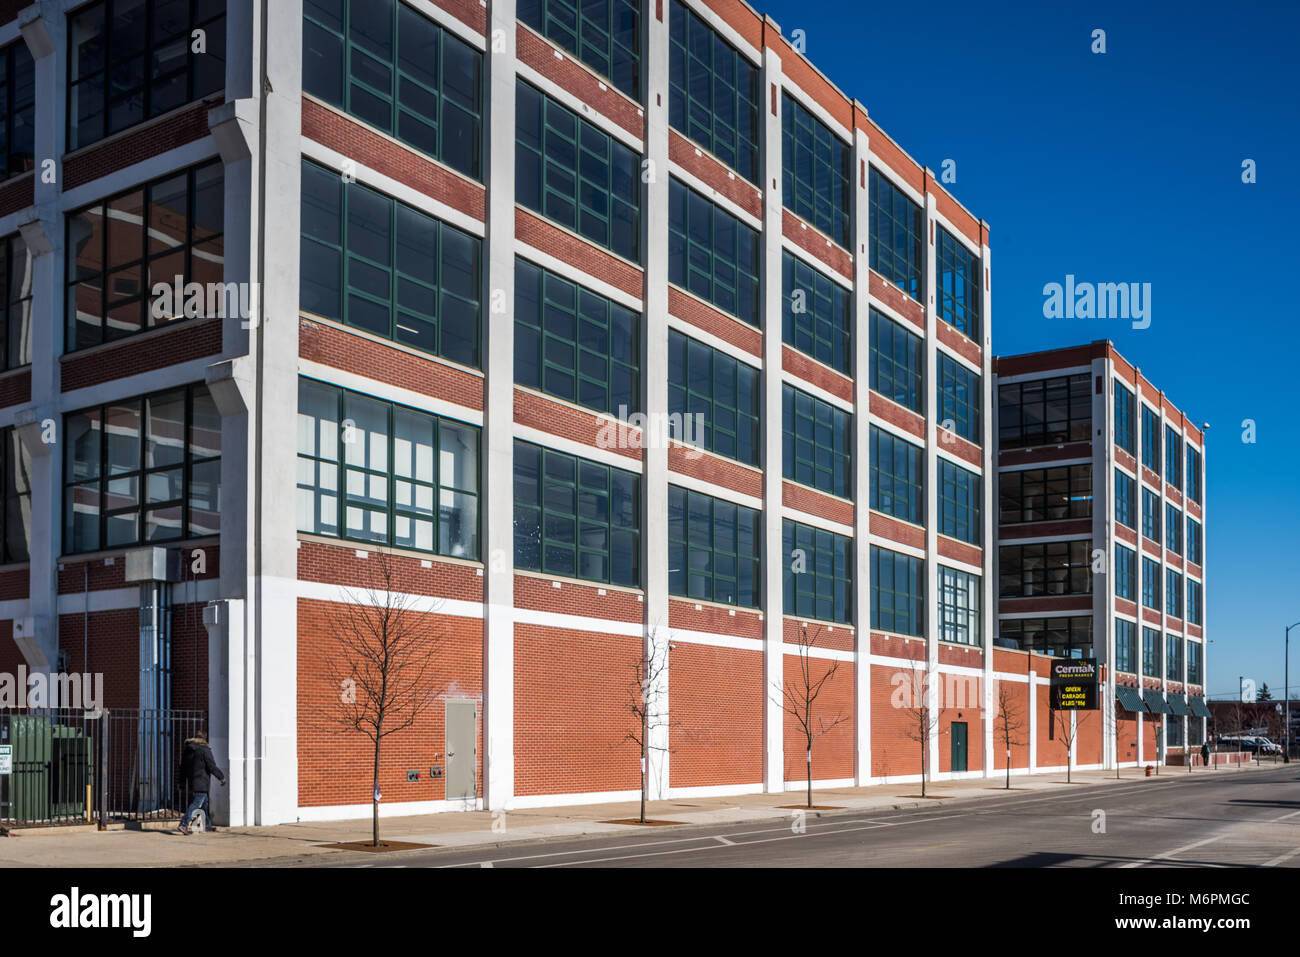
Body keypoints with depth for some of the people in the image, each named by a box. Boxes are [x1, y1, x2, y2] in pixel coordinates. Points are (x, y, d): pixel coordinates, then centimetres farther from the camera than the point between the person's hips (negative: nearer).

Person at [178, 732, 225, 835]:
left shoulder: (188, 750, 11)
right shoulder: (205, 750, -12)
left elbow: (183, 767, 17)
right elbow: (212, 767, -13)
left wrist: (183, 781, 23)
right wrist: (221, 777, -2)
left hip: (192, 782, 8)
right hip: (201, 783, -8)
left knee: (205, 803, 18)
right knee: (196, 803, -10)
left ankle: (208, 825, 24)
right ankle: (184, 824, -20)